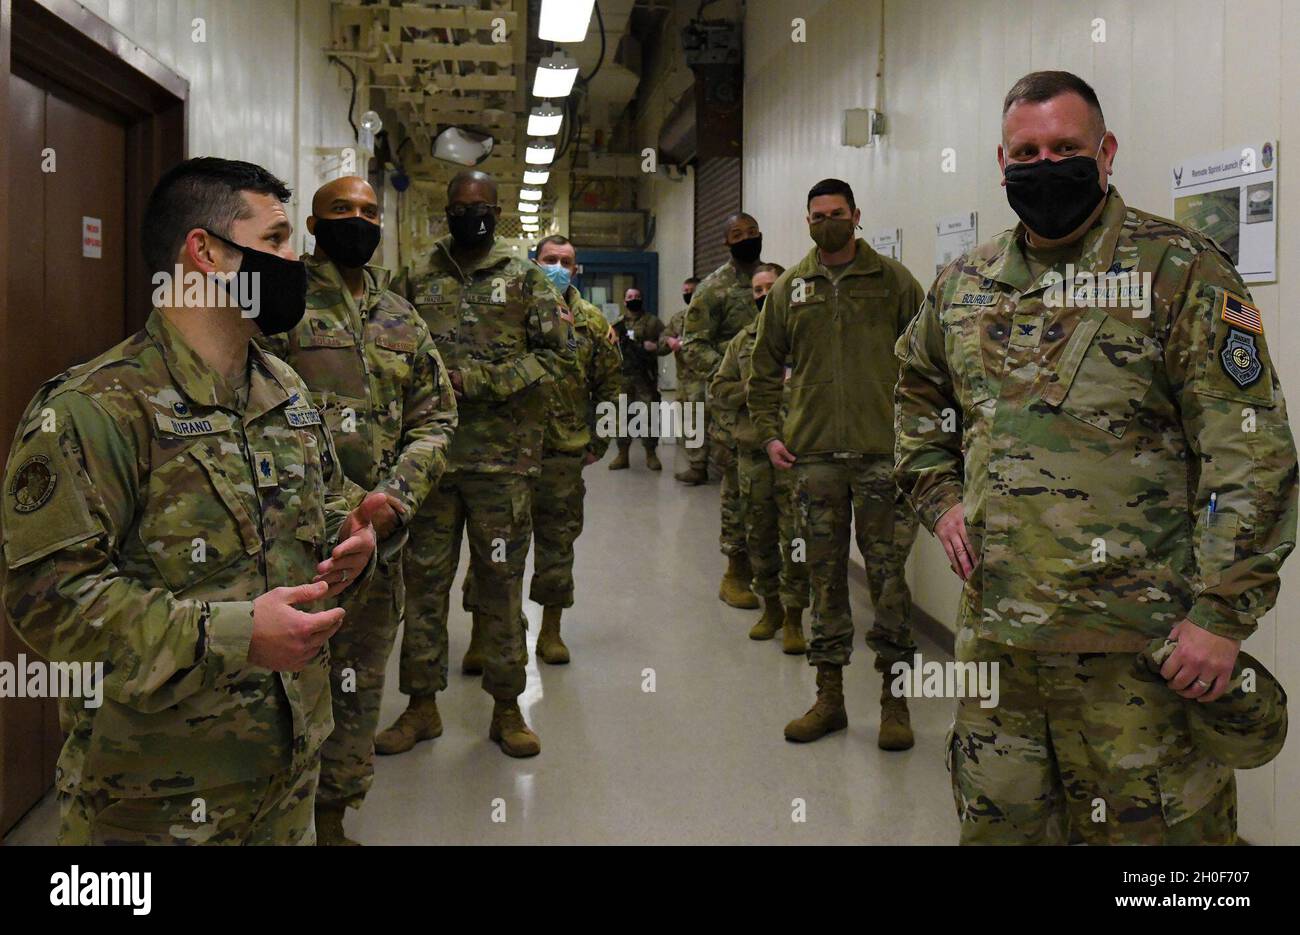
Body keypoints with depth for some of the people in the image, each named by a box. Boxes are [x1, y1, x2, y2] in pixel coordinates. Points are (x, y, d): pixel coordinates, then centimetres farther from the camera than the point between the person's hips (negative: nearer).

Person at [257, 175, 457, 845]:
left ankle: (333, 819, 32)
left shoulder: (402, 319, 13)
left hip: (380, 539, 5)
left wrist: (397, 497, -6)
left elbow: (434, 416, 12)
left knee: (358, 690, 15)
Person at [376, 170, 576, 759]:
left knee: (501, 583, 6)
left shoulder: (525, 279, 3)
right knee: (424, 580, 8)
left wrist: (475, 381, -13)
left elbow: (556, 356, -4)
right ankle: (422, 705, 21)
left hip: (502, 460, -2)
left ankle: (506, 707, 19)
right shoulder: (418, 280, 11)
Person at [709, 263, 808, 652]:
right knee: (758, 535, 12)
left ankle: (793, 617, 4)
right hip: (752, 450, 5)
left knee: (795, 536, -5)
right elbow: (718, 390, 10)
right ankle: (771, 605, 27)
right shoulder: (742, 341, 14)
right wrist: (751, 391, -6)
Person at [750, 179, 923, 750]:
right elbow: (764, 370, 16)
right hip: (814, 454, 3)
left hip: (883, 451, -2)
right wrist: (769, 432, 7)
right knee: (825, 575, 9)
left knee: (888, 574, 1)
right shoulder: (788, 289, 10)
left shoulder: (893, 281, 3)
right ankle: (829, 696, 19)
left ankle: (894, 698, 13)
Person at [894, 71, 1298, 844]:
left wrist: (1224, 612, -15)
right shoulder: (964, 285, 11)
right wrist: (939, 494, 10)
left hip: (1137, 646, -5)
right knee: (996, 820, 17)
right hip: (994, 629, 5)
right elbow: (919, 396, 27)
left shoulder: (1181, 273, -7)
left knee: (1155, 826, 6)